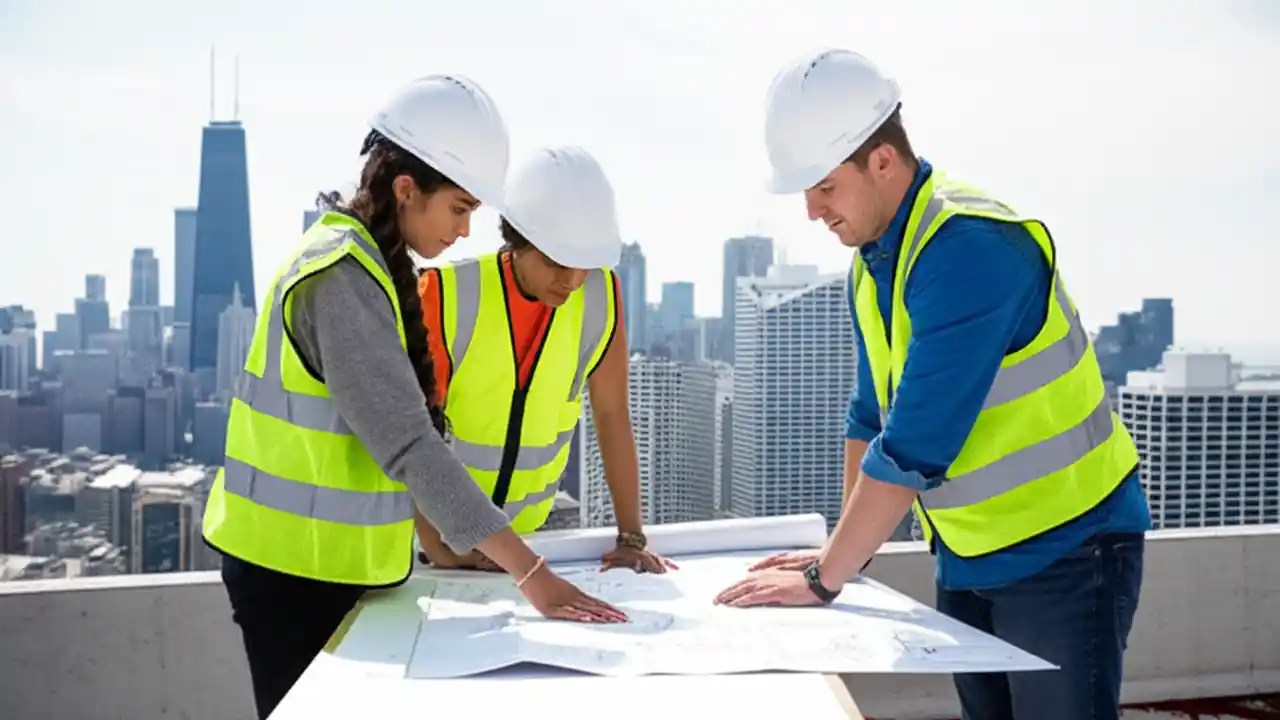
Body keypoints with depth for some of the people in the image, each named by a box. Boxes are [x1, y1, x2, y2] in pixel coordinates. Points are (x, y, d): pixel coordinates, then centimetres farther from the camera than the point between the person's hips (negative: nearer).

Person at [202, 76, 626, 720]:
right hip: (295, 567, -9)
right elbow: (409, 446, -29)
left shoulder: (371, 264, 7)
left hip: (336, 561, 9)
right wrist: (531, 574, -30)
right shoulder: (343, 280, -22)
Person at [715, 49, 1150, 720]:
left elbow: (914, 444, -28)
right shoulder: (870, 260, 2)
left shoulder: (969, 247, -25)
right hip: (968, 558, 8)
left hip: (1063, 554, -7)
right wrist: (840, 554, 8)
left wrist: (824, 579, -20)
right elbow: (872, 416, 9)